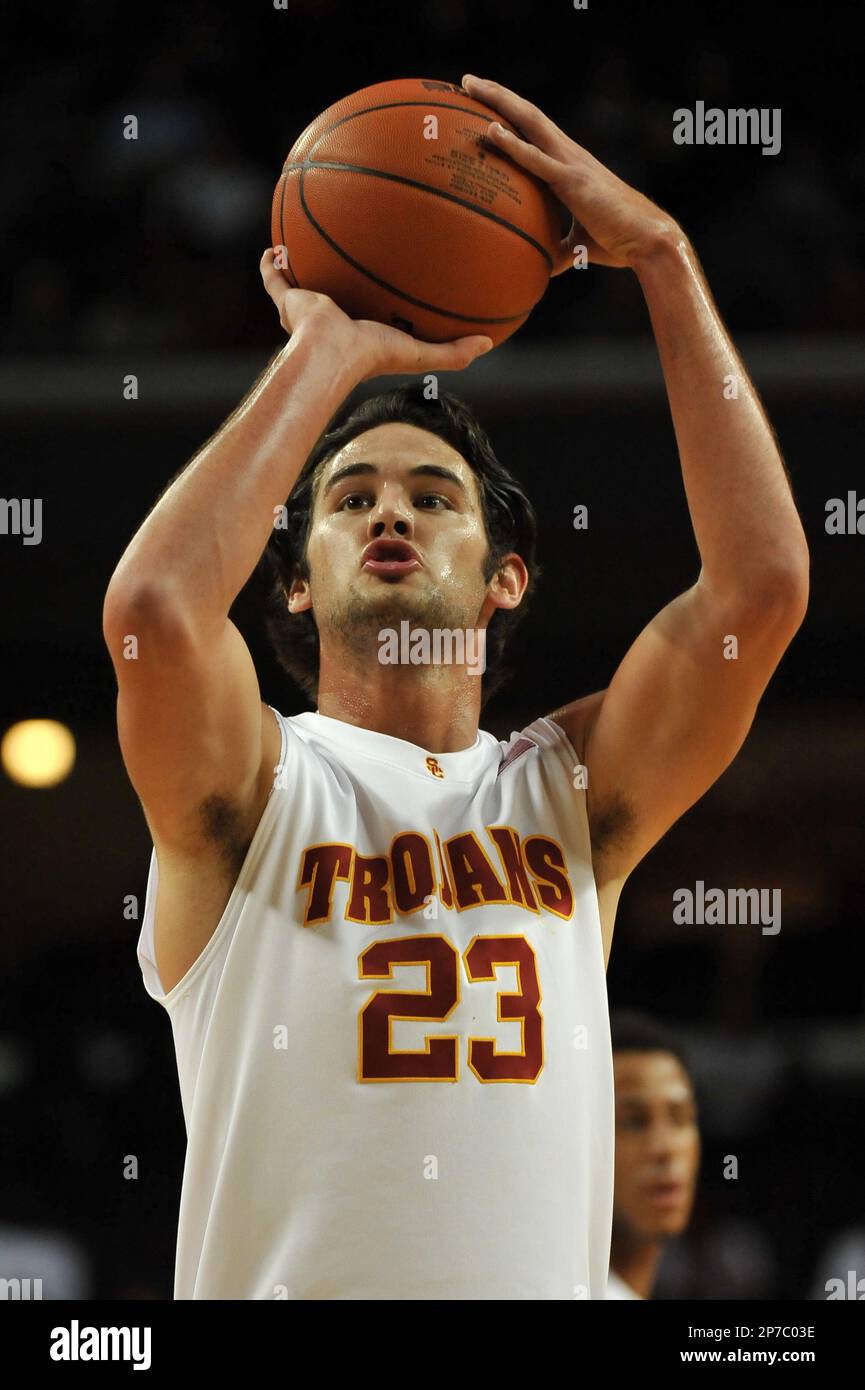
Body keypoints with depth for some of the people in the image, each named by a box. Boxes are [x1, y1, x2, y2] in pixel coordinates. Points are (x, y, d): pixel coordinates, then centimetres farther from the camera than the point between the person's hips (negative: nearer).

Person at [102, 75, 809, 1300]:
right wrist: (330, 351, -5)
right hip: (281, 1285, -2)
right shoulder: (256, 784, 6)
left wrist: (662, 257, 2)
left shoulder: (570, 794, 12)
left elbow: (762, 584, 0)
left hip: (540, 1282, 2)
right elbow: (153, 608, -15)